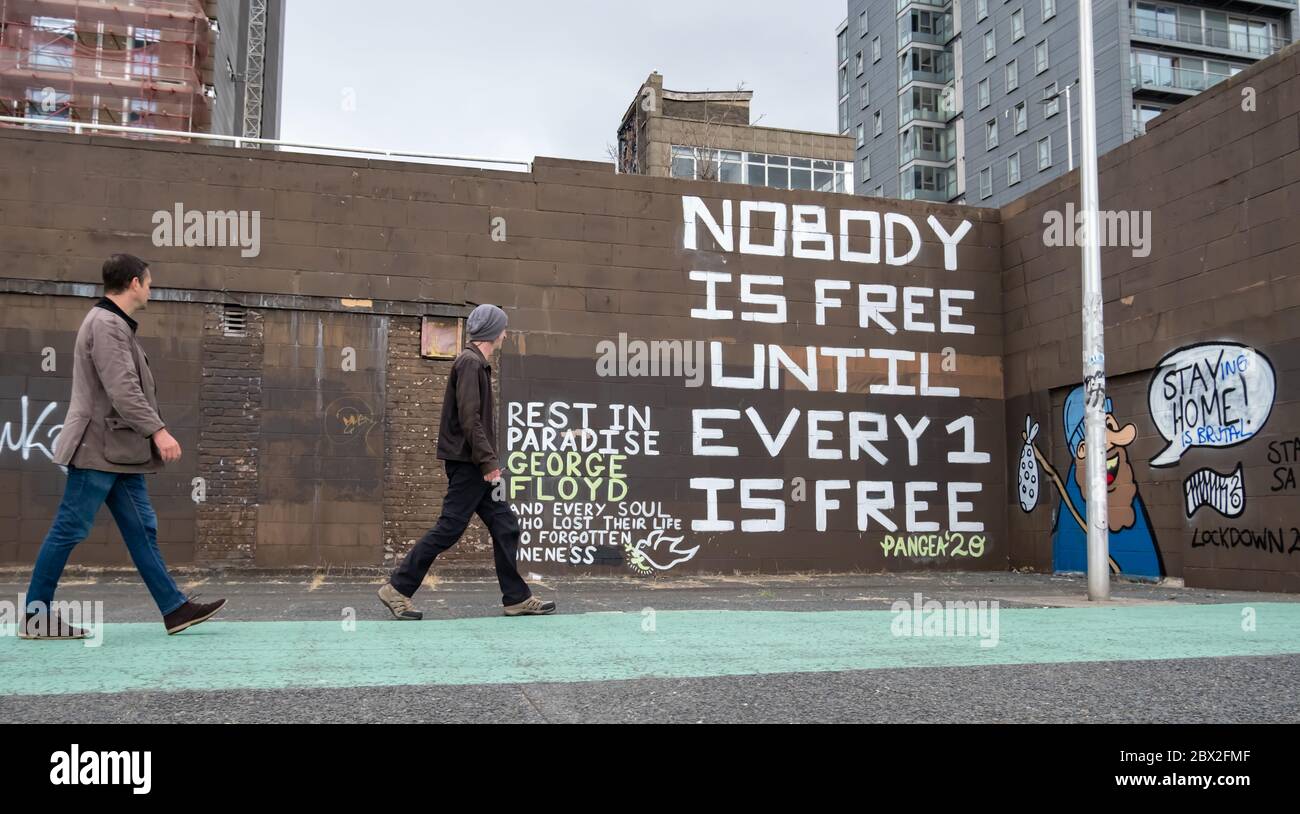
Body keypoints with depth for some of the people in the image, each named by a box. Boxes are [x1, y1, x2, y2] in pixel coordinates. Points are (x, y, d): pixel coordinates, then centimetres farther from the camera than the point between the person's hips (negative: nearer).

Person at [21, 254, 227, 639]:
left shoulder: (116, 325, 18)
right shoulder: (106, 323, -13)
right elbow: (122, 389, -22)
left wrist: (149, 433, 20)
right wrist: (157, 430, -24)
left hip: (120, 450, 10)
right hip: (99, 448, -10)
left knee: (142, 530, 8)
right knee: (69, 531, -2)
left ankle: (175, 608, 9)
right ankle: (35, 615, 7)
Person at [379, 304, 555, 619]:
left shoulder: (477, 363, 18)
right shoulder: (470, 362, -13)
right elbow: (469, 418, -21)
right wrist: (488, 461, -20)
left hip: (476, 465, 10)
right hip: (467, 463, -10)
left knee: (505, 527, 9)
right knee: (449, 528, -6)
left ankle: (517, 599, 14)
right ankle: (397, 589, 2)